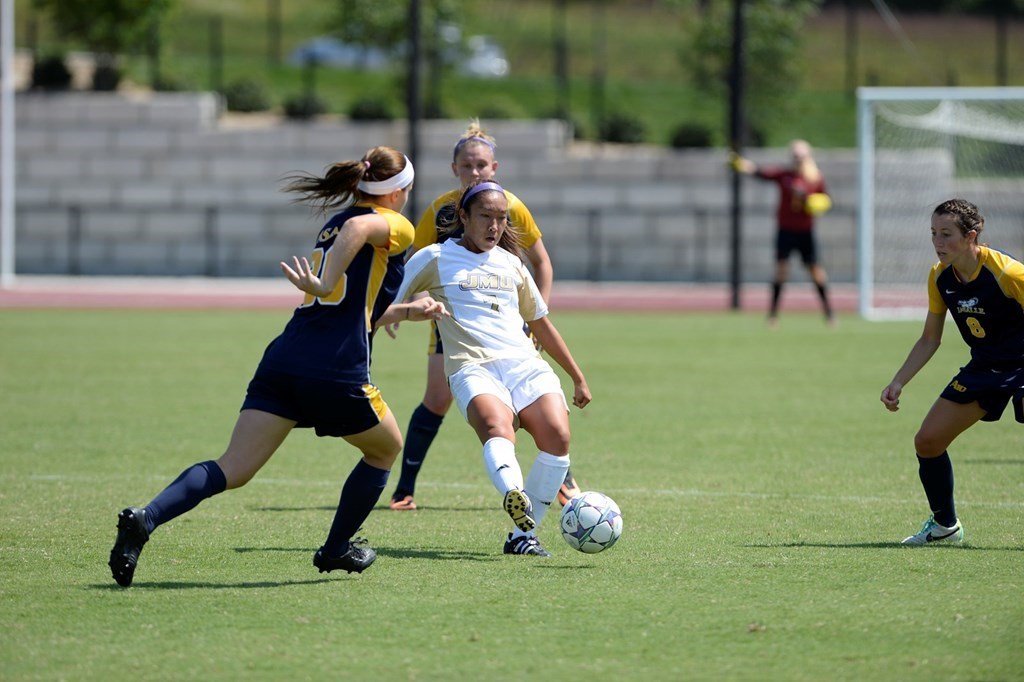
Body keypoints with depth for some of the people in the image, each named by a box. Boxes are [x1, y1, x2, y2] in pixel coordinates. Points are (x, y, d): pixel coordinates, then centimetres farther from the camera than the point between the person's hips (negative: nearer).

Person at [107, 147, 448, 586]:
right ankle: (336, 549, 30)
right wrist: (325, 285, -24)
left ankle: (144, 518, -27)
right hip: (337, 370, -6)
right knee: (385, 449, 23)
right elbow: (358, 228, -20)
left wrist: (406, 312, 42)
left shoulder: (330, 226, 29)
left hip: (284, 358, 6)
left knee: (232, 471, -5)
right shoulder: (394, 226, 5)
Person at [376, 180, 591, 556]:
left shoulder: (511, 264, 25)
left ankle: (523, 535, -17)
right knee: (497, 427, -36)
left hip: (525, 363, 4)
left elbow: (540, 324, 34)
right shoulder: (436, 258, 13)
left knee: (556, 436, -24)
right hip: (473, 367, -4)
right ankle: (513, 496, -66)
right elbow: (389, 308, 14)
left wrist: (578, 378, 36)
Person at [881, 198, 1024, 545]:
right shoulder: (940, 277, -4)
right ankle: (944, 525, 23)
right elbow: (929, 340, 9)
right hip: (984, 367, 7)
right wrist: (898, 382, 1)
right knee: (927, 441, 3)